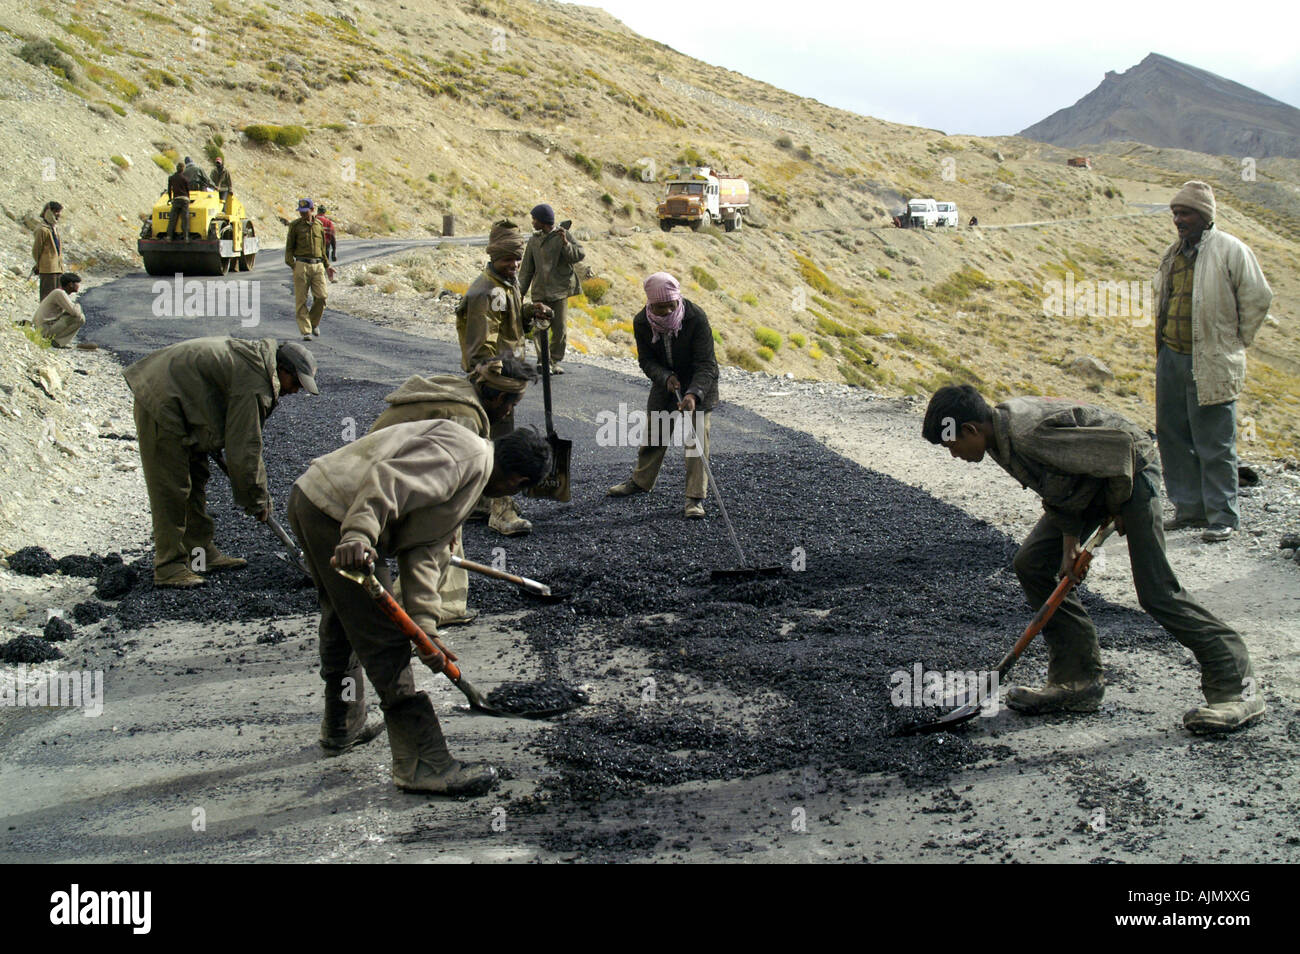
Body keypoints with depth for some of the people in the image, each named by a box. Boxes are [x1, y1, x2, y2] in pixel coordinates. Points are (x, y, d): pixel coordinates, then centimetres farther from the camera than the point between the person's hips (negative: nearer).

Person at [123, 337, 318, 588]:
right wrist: (256, 501, -10)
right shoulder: (254, 385, -23)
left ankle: (200, 552, 23)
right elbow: (243, 450, -20)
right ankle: (168, 567, -5)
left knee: (196, 480, 15)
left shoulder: (253, 358, 10)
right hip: (162, 404, -11)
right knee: (171, 487, -9)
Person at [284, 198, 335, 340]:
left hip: (318, 266, 3)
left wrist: (327, 265, 20)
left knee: (321, 297, -6)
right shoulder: (295, 226, 2)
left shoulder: (319, 225, 12)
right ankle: (306, 331, 1)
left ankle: (314, 323, 18)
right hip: (301, 265, -3)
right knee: (301, 299, -3)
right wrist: (291, 264, -10)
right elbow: (289, 247, 2)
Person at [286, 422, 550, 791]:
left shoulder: (472, 474, 20)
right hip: (333, 512, -11)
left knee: (343, 619, 29)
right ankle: (423, 764, -3)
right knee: (384, 641, -8)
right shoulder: (469, 454, -10)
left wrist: (425, 626, 2)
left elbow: (423, 552, 12)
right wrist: (358, 537, -36)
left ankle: (343, 727, 49)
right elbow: (390, 480, -25)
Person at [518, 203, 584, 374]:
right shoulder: (533, 240, 11)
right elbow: (527, 269, 13)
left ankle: (556, 360, 11)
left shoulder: (563, 235, 0)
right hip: (540, 291, 3)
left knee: (559, 328, -2)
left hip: (559, 289, -3)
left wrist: (566, 243, -25)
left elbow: (579, 256, -9)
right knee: (541, 327, -3)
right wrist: (520, 291, 7)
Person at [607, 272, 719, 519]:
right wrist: (666, 378, -30)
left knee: (696, 438, -11)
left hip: (699, 385, -4)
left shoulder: (696, 318, -29)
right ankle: (641, 481, 35)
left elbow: (705, 365, -29)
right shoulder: (642, 323, -17)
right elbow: (646, 360, -10)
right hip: (665, 381, 4)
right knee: (653, 432, 15)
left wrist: (693, 394, -44)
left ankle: (696, 496, -6)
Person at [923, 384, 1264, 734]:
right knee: (1032, 563, 2)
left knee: (1156, 591, -15)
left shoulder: (1029, 435, -33)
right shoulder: (1001, 435, -4)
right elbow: (1057, 484, 5)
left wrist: (1118, 507, -15)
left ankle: (1236, 687, -5)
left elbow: (1118, 447, -30)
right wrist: (1070, 542, -2)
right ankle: (1077, 681, 8)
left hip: (1130, 473, -10)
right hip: (1086, 482, 10)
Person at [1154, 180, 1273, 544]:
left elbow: (1257, 300, -6)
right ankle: (1190, 508, 23)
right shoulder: (1173, 253, 12)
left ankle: (1222, 516, 6)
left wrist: (1235, 343, -1)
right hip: (1170, 357, 7)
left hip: (1211, 364, -7)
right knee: (1172, 436, 11)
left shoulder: (1231, 250, -10)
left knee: (1214, 443, -3)